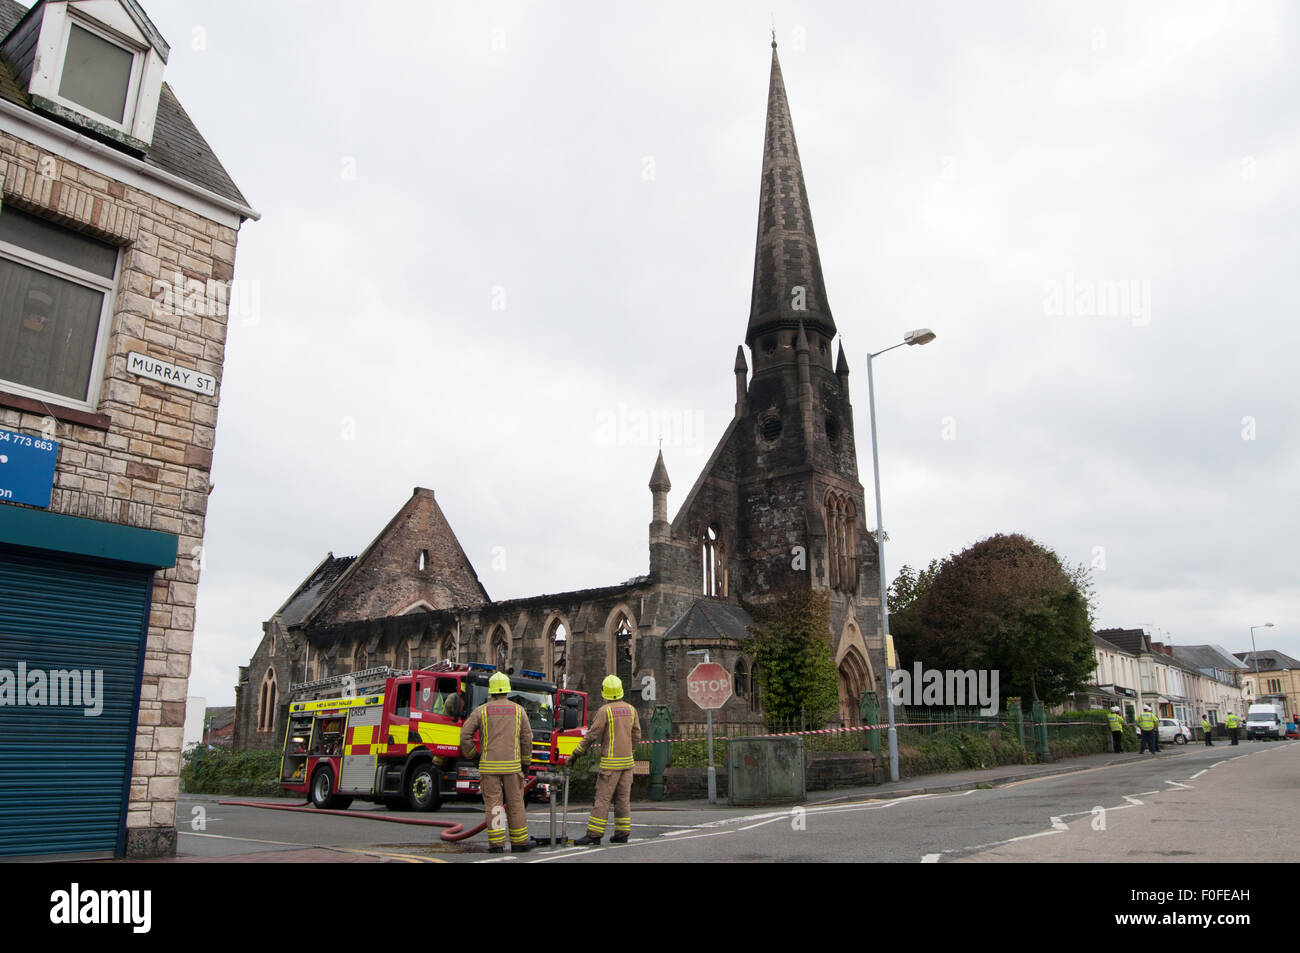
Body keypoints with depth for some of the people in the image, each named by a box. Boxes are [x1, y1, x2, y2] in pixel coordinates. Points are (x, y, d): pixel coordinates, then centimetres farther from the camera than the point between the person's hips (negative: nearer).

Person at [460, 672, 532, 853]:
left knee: (493, 804, 2)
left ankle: (496, 843, 0)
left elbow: (465, 735, -1)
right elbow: (527, 738, 6)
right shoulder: (518, 710, 5)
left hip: (489, 766, -1)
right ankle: (519, 842, 13)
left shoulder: (481, 710, 1)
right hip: (512, 765, 1)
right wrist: (525, 762, 16)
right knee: (515, 804, 8)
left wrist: (472, 754, 14)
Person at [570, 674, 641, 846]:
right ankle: (622, 834, 12)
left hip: (610, 762, -6)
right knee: (623, 798, 10)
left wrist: (576, 753, -2)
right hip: (627, 761, 6)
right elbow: (636, 735, 11)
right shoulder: (631, 709, 6)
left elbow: (592, 736, -11)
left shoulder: (605, 711, -12)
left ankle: (594, 835, -4)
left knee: (602, 798, -4)